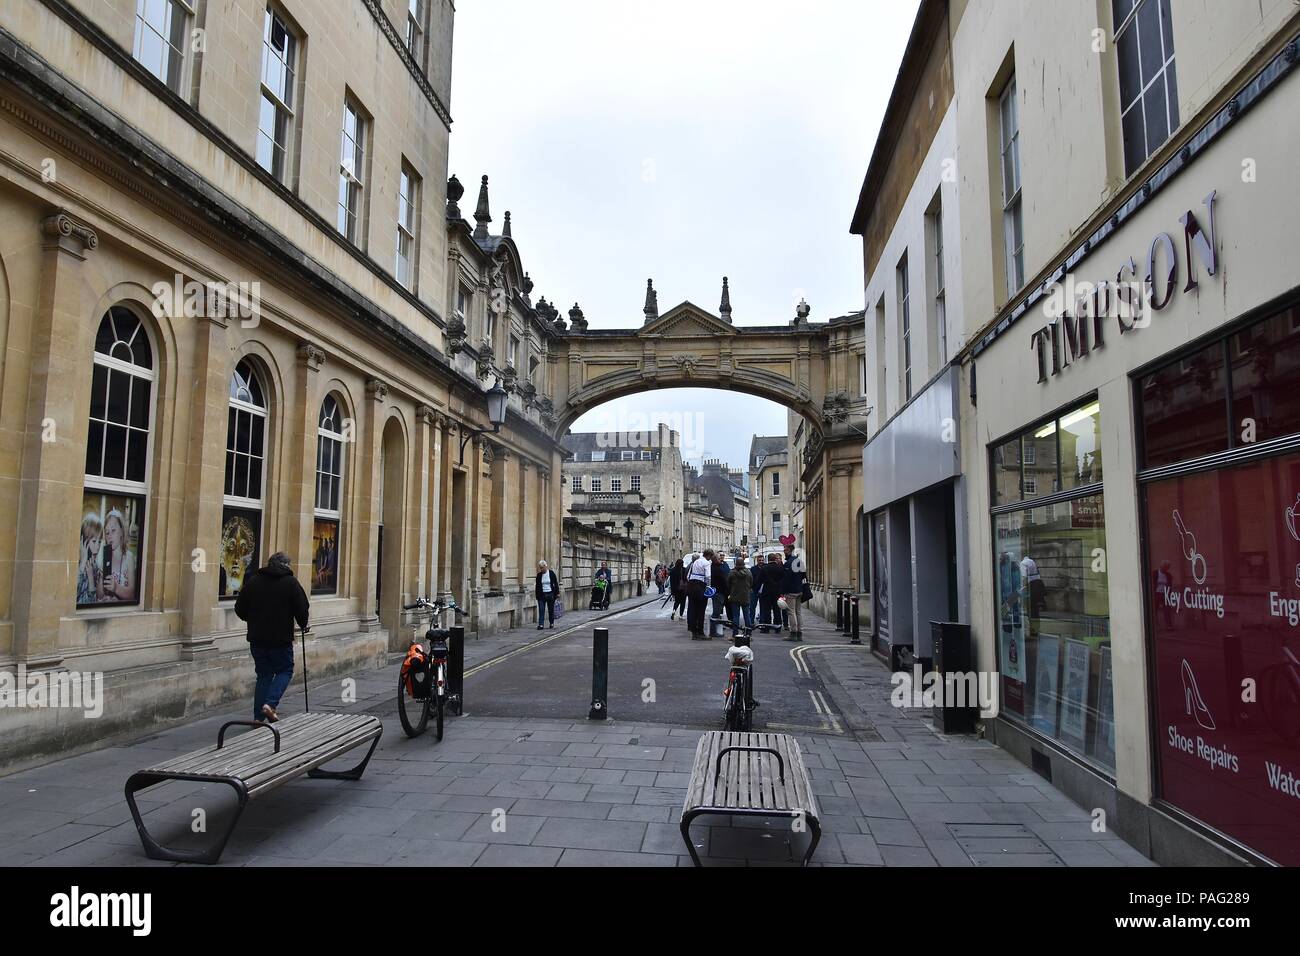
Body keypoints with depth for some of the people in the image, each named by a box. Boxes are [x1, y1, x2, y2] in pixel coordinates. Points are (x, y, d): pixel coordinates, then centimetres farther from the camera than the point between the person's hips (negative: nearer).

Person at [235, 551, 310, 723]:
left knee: (263, 675, 13)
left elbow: (239, 608, 6)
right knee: (285, 670, 11)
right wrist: (303, 625, 13)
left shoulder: (253, 580, 3)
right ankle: (270, 704, -9)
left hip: (257, 638, 4)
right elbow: (302, 609, -7)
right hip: (281, 638, -4)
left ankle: (258, 717, 11)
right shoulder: (290, 582, -6)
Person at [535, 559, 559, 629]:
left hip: (550, 594, -1)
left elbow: (556, 583, 1)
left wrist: (557, 592, -1)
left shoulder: (551, 573, -4)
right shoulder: (539, 575, 1)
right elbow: (537, 585, 6)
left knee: (551, 610, 9)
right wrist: (536, 594, 4)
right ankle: (540, 624, -7)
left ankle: (552, 623, 23)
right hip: (542, 595, 1)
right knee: (541, 610, -6)